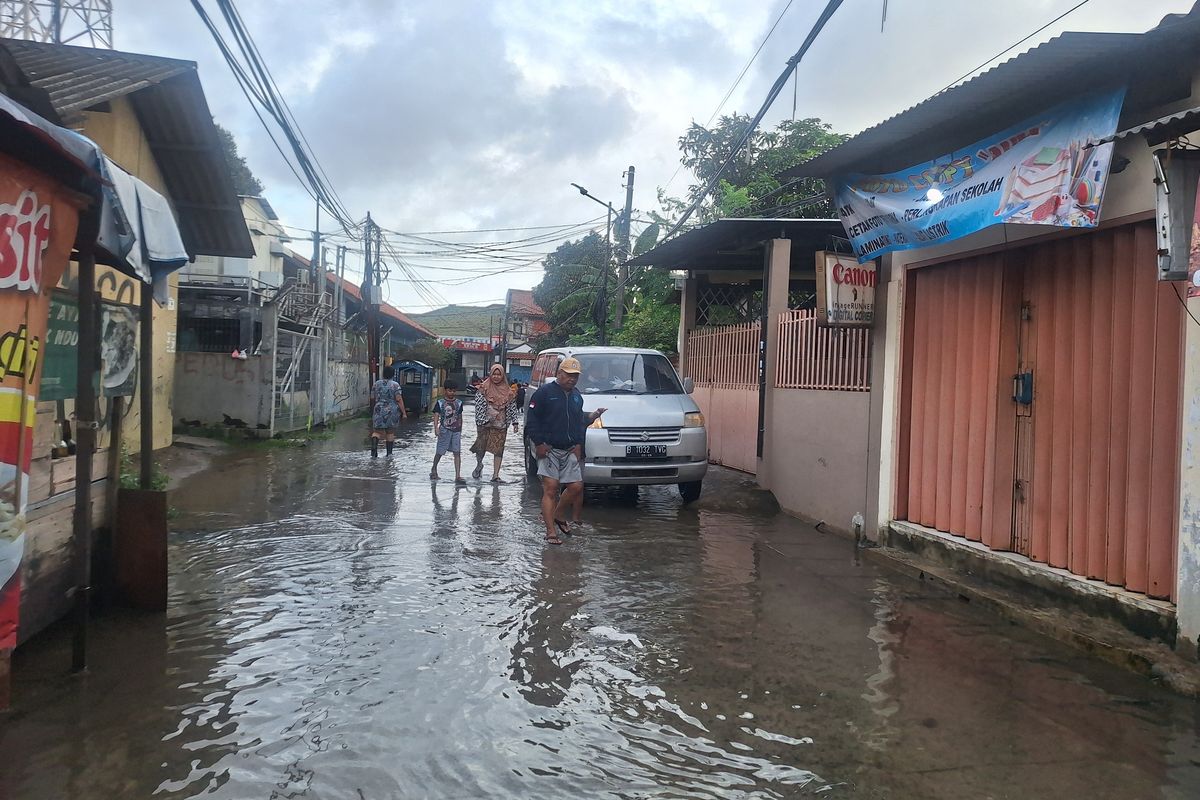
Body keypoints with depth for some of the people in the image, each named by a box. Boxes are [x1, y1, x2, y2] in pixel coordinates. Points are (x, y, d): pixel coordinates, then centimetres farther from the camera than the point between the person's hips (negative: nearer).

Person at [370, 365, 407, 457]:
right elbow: (399, 399, -12)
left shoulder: (376, 384, 4)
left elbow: (372, 398, 10)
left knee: (377, 431, 2)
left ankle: (373, 451, -19)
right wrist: (404, 412, -8)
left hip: (378, 411, 2)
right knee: (390, 432, 11)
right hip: (391, 411, -2)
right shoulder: (395, 385, -7)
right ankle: (389, 453, 16)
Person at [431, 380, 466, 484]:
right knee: (440, 452, 7)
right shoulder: (440, 403, 0)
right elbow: (436, 416, -7)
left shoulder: (459, 403, 7)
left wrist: (460, 430, 16)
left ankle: (458, 476, -9)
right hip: (444, 430, -2)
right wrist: (436, 428, -20)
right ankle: (434, 470, 32)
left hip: (456, 431, 2)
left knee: (457, 453, -6)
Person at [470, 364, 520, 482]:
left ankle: (495, 475, 4)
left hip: (501, 425, 2)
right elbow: (478, 405, -6)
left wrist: (514, 422, 3)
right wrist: (479, 422, -13)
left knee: (498, 449, 0)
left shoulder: (507, 391, 4)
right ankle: (479, 465, 35)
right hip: (485, 423, -2)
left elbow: (512, 407, 8)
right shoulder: (484, 388, -3)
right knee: (481, 446, 5)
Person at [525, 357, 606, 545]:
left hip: (570, 451, 6)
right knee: (550, 488, -7)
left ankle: (559, 516, 26)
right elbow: (532, 420, -6)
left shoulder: (577, 396, 16)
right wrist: (539, 443, -12)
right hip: (549, 450, -6)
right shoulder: (544, 393, -4)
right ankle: (551, 532, -4)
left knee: (576, 487, 1)